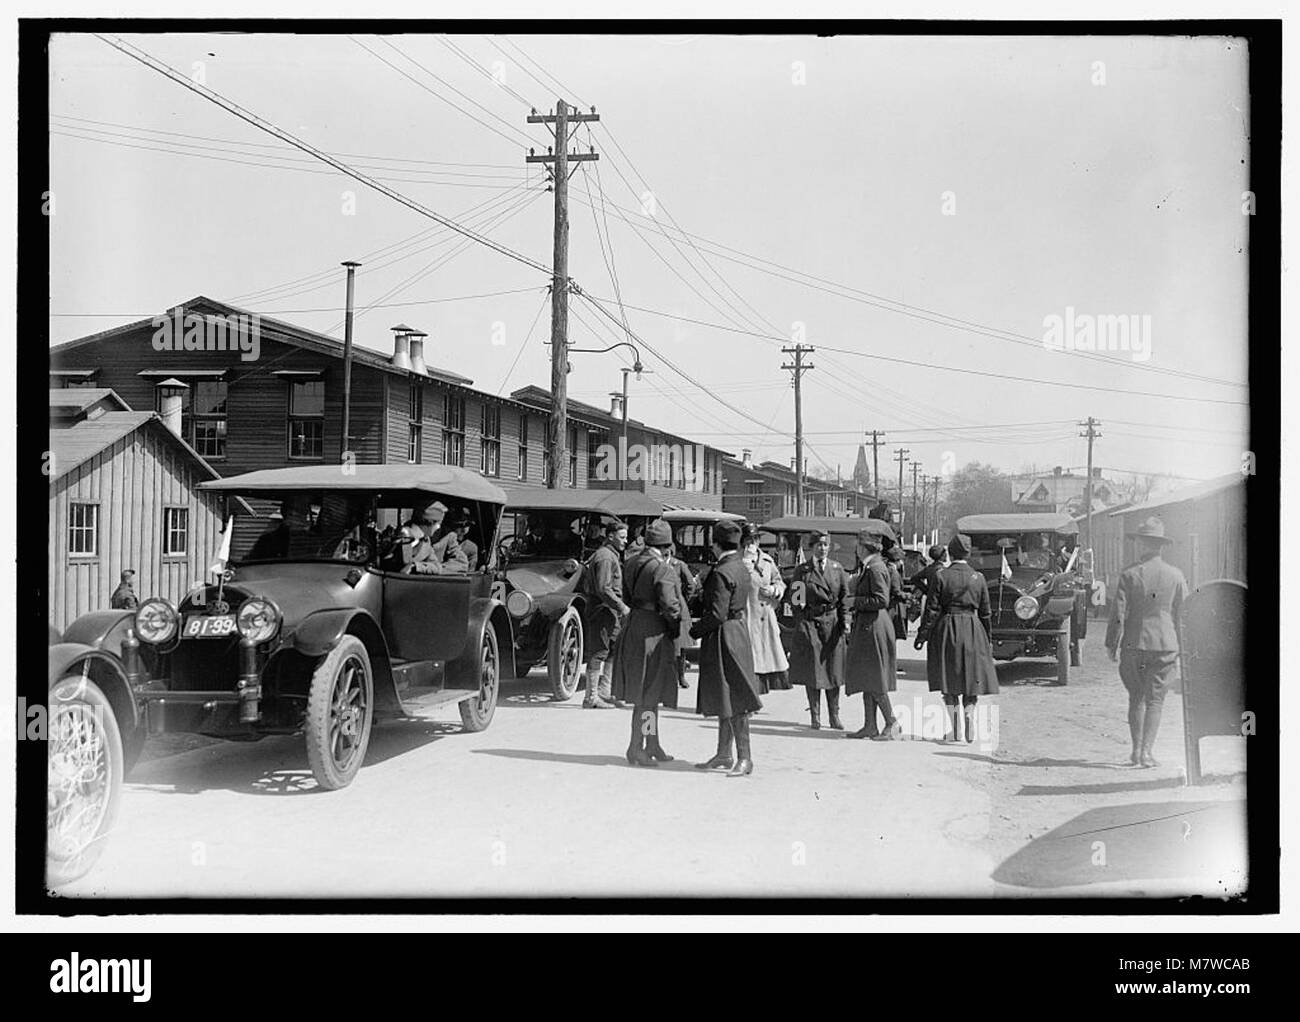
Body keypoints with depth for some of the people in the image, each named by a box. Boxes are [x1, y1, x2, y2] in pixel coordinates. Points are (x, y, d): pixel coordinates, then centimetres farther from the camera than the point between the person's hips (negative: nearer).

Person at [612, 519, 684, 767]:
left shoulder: (631, 565, 8)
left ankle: (652, 746, 26)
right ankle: (636, 749, 3)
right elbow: (670, 606, -20)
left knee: (649, 693, 17)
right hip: (654, 634, -8)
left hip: (633, 629, 8)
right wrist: (675, 628, -5)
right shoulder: (663, 570, -18)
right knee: (648, 694, 0)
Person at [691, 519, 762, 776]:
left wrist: (695, 630, -9)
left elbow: (717, 614, -23)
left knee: (734, 700, -6)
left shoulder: (721, 573, -20)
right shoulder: (741, 568, 9)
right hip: (739, 630, 10)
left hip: (723, 637, -10)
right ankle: (723, 755, 23)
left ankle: (745, 759, -3)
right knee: (727, 700, 15)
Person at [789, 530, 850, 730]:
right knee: (812, 671, 1)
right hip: (810, 623, -2)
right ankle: (815, 716, 9)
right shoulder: (802, 570, 2)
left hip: (833, 623, 2)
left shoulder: (837, 568, 8)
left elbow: (844, 597, 8)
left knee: (834, 670, 3)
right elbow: (795, 600, 2)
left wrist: (845, 622, -1)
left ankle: (834, 715, 11)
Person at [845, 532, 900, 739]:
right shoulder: (868, 567, 14)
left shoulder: (875, 568, -16)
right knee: (866, 677, 11)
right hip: (866, 627, 10)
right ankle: (869, 726, 15)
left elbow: (882, 600, -22)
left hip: (874, 626, -10)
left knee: (873, 678, -5)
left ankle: (892, 723, 2)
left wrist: (857, 601, -14)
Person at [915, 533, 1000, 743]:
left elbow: (932, 609, -7)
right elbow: (986, 613, 6)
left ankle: (951, 731, 4)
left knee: (950, 681, 6)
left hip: (947, 629, -1)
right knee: (971, 679, 7)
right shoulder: (978, 578, 1)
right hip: (973, 631, 1)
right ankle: (970, 731, 5)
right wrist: (988, 639, 15)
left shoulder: (942, 576, -6)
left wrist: (922, 635, -1)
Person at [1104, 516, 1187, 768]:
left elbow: (1119, 613, -5)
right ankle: (1146, 751, -3)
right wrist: (1180, 648, 10)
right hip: (1165, 645, 0)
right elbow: (1182, 615, 3)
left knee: (1136, 698, 13)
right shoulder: (1175, 575, 1)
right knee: (1155, 700, 4)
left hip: (1134, 644, 0)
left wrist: (1112, 644, 3)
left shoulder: (1129, 574, -5)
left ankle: (1136, 751, 13)